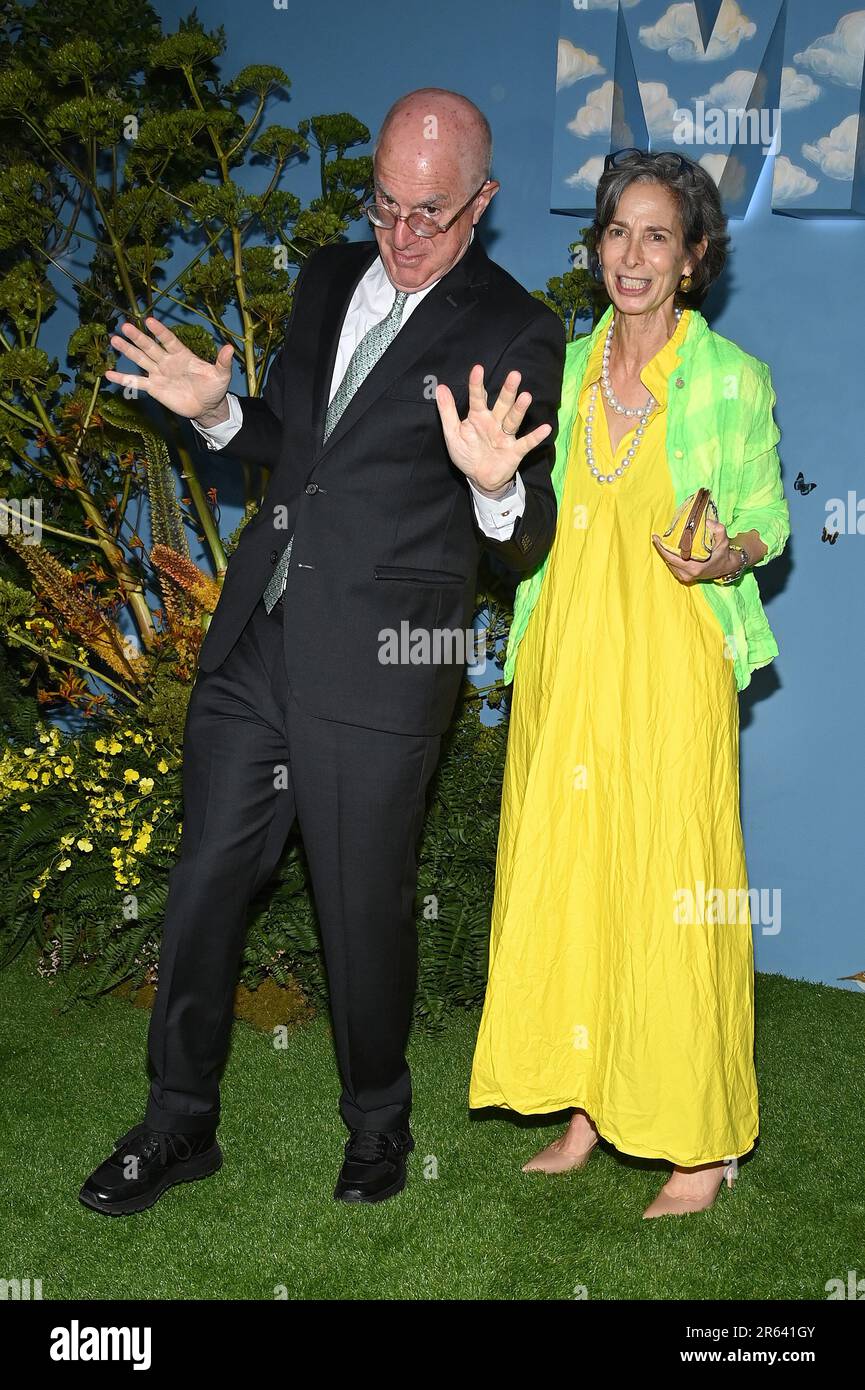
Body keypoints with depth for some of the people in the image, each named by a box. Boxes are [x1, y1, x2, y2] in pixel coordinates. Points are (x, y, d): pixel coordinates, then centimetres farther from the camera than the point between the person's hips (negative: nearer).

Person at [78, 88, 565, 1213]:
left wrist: (492, 481, -29)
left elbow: (528, 544, -8)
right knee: (205, 885, 12)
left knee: (365, 909, 7)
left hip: (380, 665, -5)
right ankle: (179, 1125, 31)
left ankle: (378, 1121, 34)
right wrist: (218, 411, 4)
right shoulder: (328, 280, 12)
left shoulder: (517, 335, -5)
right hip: (255, 639, 6)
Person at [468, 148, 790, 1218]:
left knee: (672, 892, -1)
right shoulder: (564, 368, 10)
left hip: (670, 667, -5)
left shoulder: (733, 378, -3)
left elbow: (769, 519, 1)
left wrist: (726, 557, -19)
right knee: (563, 879, 9)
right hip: (563, 663, 5)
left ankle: (702, 1143, 14)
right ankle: (586, 1110, 25)